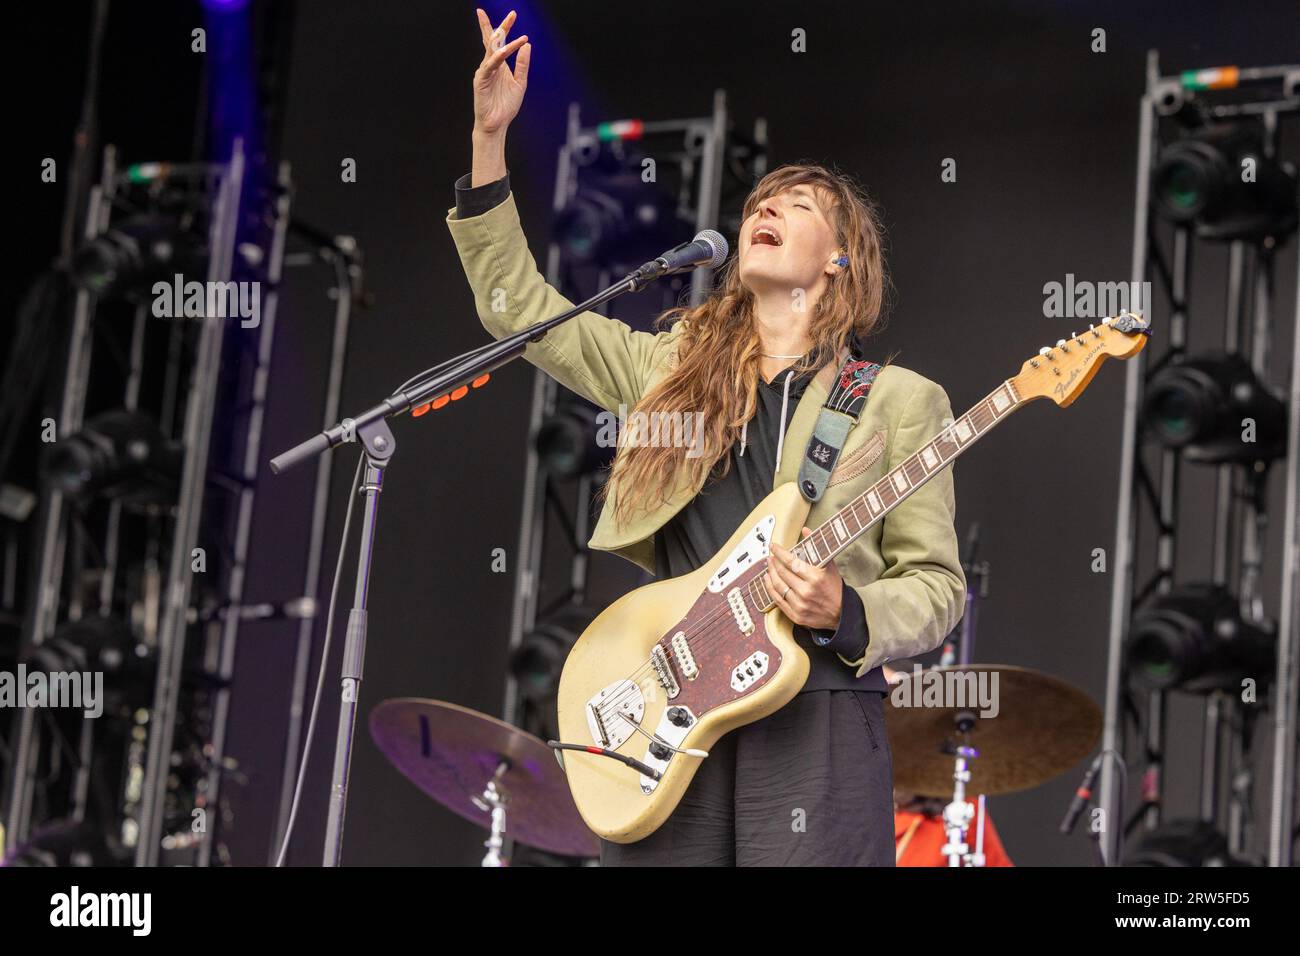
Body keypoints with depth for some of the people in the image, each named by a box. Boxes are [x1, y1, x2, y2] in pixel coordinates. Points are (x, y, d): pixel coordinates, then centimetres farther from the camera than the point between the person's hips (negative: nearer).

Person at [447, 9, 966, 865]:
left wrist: (846, 615, -18)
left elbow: (936, 587, 3)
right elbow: (517, 303, 18)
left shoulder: (896, 401, 5)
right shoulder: (671, 365, 16)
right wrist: (490, 139, 11)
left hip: (816, 714, -3)